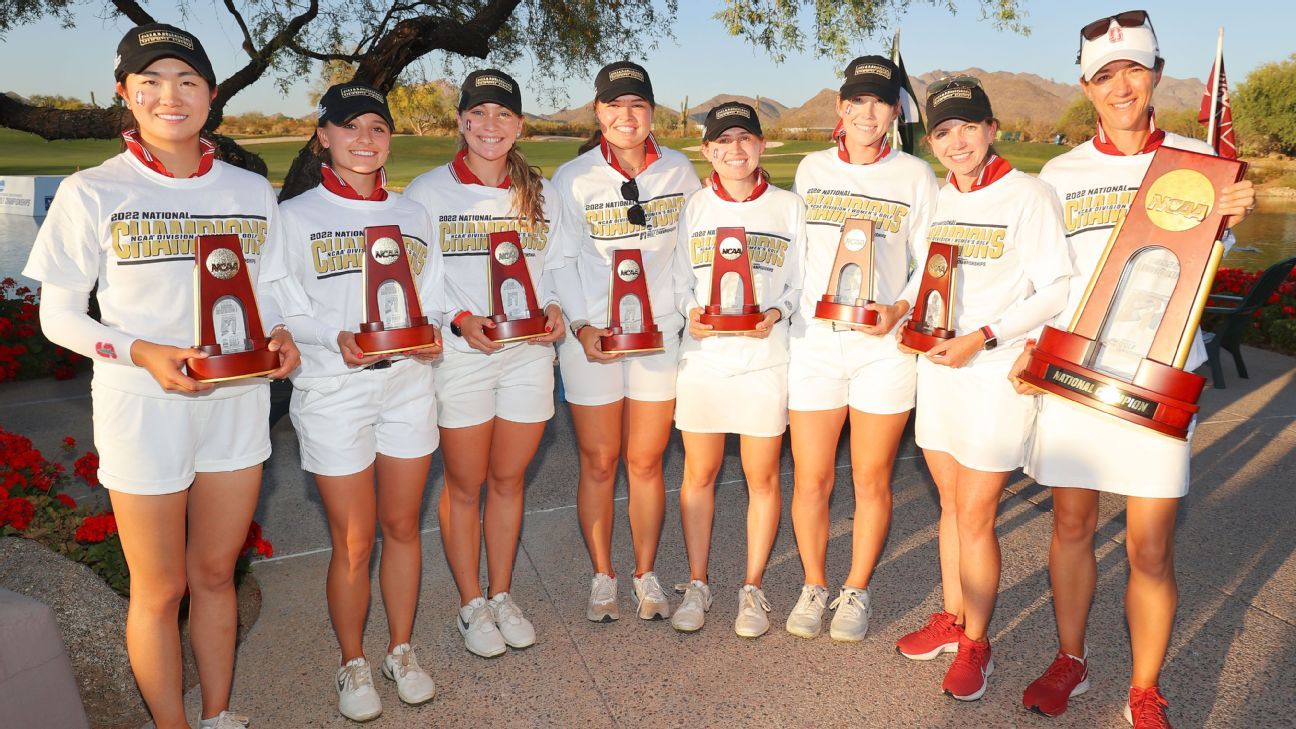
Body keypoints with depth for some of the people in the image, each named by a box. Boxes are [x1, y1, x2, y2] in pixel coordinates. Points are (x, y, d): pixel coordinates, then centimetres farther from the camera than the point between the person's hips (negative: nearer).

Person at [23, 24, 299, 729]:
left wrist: (277, 335, -9)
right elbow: (58, 314, -3)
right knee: (160, 590, 10)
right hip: (143, 408, -3)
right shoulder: (93, 193, -6)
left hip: (238, 404, 3)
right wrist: (144, 353, -20)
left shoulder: (251, 191, 4)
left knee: (215, 573, 18)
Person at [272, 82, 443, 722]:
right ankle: (353, 663, 27)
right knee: (353, 541, 4)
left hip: (408, 385, 3)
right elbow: (282, 312, -4)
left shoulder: (412, 215, 11)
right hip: (334, 392, -3)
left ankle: (402, 650, 31)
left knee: (402, 525, 12)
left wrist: (430, 333, -8)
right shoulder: (297, 215, -1)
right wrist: (336, 338, -21)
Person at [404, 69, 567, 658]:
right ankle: (471, 604, 27)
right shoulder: (428, 191, -3)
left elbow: (556, 266, 14)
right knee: (464, 486, 8)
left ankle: (502, 595, 31)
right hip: (461, 357, -3)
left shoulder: (539, 194, 9)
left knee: (508, 479, 13)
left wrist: (555, 308, -5)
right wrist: (460, 320, -18)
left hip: (530, 353, 3)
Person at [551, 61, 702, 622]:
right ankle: (603, 578, 25)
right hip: (592, 337, -1)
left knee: (645, 462, 8)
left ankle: (646, 576, 25)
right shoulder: (572, 178, -2)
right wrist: (581, 326, -15)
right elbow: (560, 261, -3)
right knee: (598, 464, 7)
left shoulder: (679, 171, 5)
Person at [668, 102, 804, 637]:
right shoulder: (692, 206, 6)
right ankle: (697, 585, 25)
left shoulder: (789, 207, 4)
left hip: (765, 358, 0)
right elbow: (678, 282, 8)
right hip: (702, 355, 1)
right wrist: (691, 311, -12)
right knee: (699, 475, 8)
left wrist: (776, 313, -14)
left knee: (762, 478, 6)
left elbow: (800, 285, 6)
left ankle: (752, 589, 23)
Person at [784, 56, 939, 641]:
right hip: (813, 340, 2)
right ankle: (814, 586, 25)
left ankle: (856, 591, 26)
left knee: (872, 481, 7)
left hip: (885, 347, -1)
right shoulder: (811, 169, 10)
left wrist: (900, 309, -12)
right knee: (810, 480, 4)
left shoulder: (915, 175, 3)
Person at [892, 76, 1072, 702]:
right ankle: (951, 619, 32)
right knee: (951, 503, 16)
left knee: (974, 517, 0)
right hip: (937, 366, 6)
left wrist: (981, 339, -19)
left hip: (997, 374, -6)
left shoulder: (1028, 196, -10)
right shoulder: (936, 199, 10)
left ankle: (975, 644, 19)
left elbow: (1056, 292, -13)